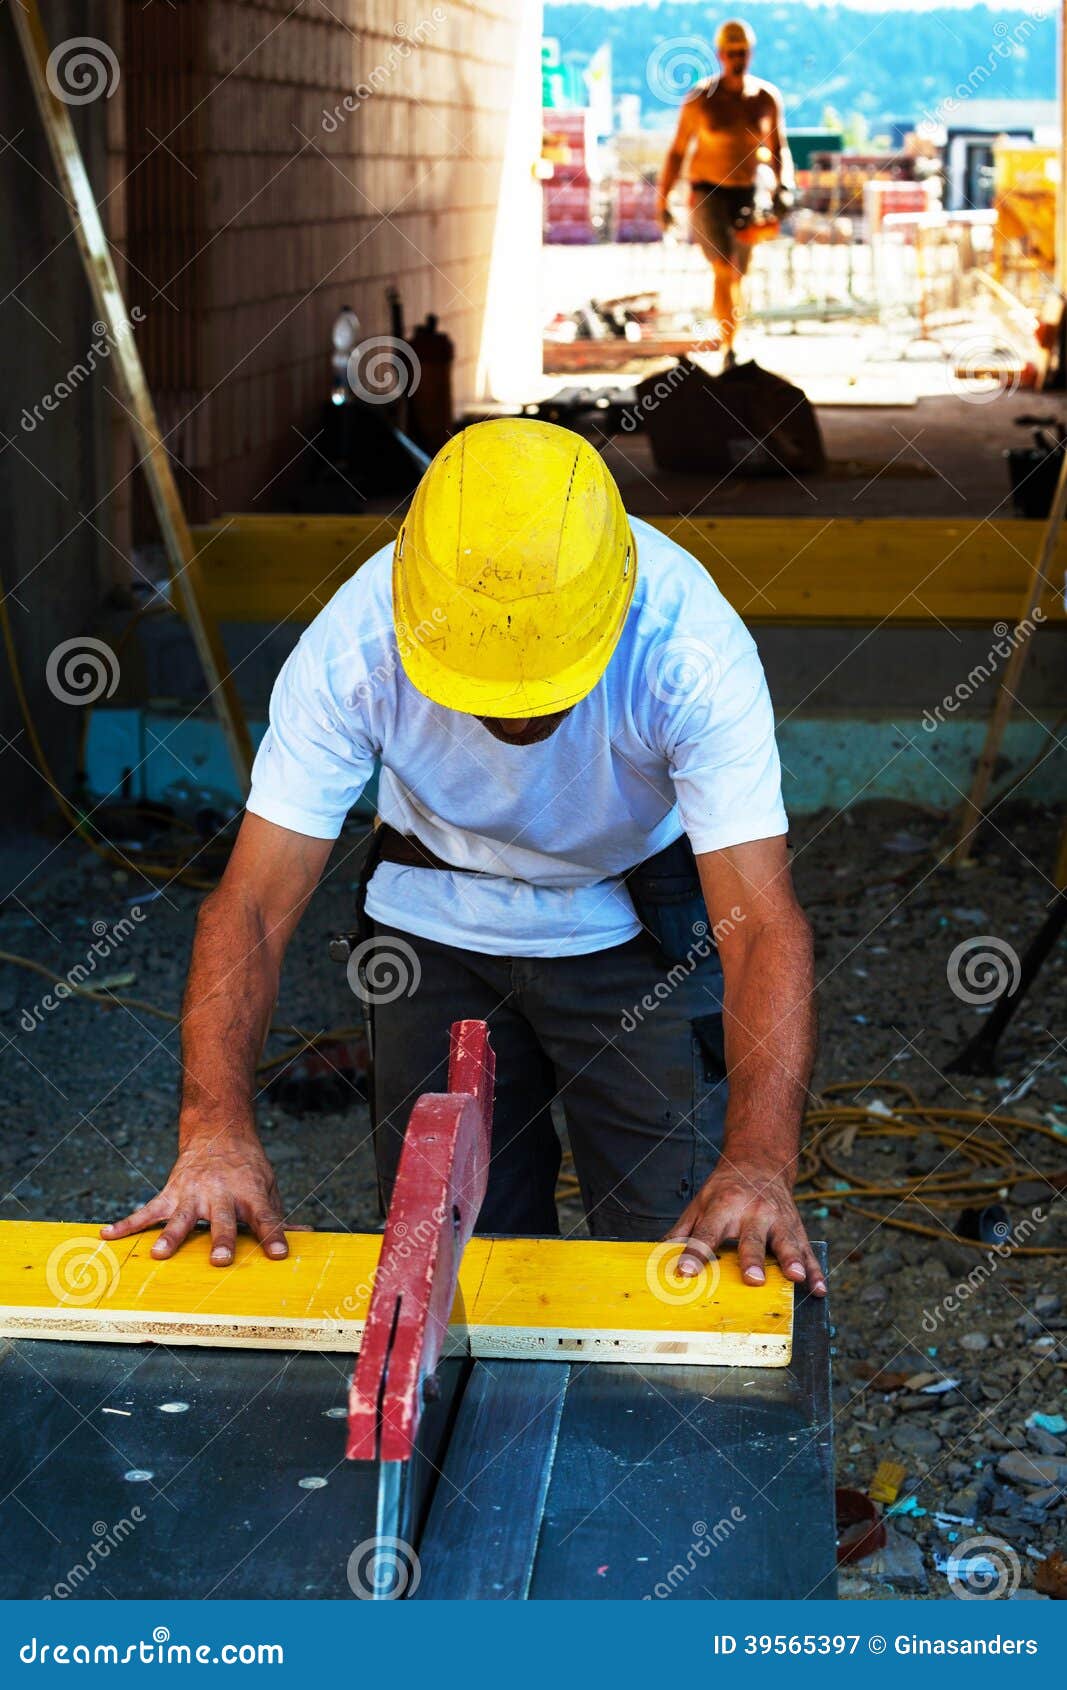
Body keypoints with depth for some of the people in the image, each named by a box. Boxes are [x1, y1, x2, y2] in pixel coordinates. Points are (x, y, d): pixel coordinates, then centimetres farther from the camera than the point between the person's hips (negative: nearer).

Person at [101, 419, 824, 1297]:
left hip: (639, 919, -1)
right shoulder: (354, 645, -30)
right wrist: (217, 1129, -42)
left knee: (677, 1247, -4)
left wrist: (757, 1163, -50)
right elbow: (253, 905, -28)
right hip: (441, 917, 1)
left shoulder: (693, 645, -34)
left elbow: (763, 923, -37)